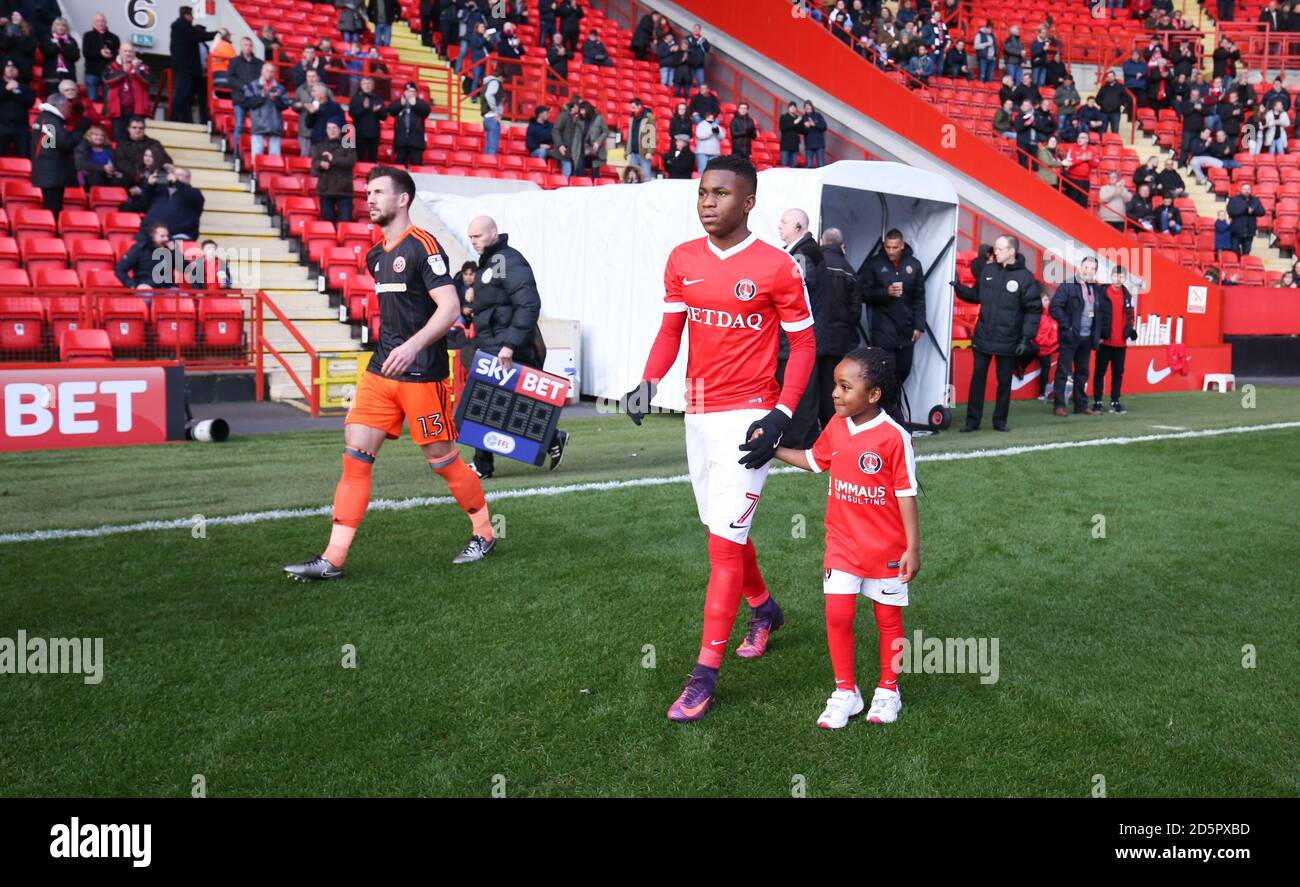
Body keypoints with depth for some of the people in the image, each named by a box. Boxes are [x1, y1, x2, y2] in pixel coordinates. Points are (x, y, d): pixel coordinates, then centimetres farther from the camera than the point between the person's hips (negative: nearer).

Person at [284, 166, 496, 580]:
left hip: (422, 374, -8)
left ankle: (485, 534, 25)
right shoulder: (376, 255, 14)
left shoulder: (422, 246, -11)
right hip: (380, 371, 8)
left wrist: (413, 346, -29)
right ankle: (332, 560, 0)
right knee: (355, 453, -1)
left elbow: (450, 306, -18)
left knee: (442, 459, 3)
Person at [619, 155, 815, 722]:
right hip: (698, 413, 6)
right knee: (725, 530, 17)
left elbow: (803, 345, -4)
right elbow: (670, 331, 9)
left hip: (749, 415, -6)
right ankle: (764, 610, 46)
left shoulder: (776, 267, -9)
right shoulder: (682, 260, 5)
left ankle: (704, 675, 1)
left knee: (724, 542, -7)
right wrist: (648, 382, -9)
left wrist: (780, 416, -14)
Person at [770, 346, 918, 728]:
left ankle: (888, 690, 28)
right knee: (837, 615, 0)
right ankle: (845, 692, 15)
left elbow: (906, 494, -14)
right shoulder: (836, 427, -1)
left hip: (886, 549, -4)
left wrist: (913, 548, -12)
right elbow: (814, 460, 17)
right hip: (842, 544, 4)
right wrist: (772, 448, 10)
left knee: (888, 618, 11)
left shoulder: (894, 437, -18)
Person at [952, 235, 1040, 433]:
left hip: (1008, 341, -3)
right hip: (983, 337, 3)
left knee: (1004, 381, 8)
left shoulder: (1025, 277, -8)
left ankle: (1000, 420, 19)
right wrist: (959, 289, 1)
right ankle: (972, 420, 11)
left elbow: (1033, 310, -8)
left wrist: (1026, 338, -13)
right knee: (977, 378, 4)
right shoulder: (987, 270, 3)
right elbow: (976, 295, 17)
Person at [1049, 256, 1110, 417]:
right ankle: (1058, 406, 0)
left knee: (1082, 372, 11)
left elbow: (1105, 312, 18)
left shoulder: (1098, 290, 11)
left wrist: (1101, 333, 9)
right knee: (1063, 371, -3)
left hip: (1087, 338, 6)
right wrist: (1066, 326, -16)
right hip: (1070, 337, -6)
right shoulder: (1068, 286, -7)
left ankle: (1081, 405, 18)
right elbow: (1055, 307, -14)